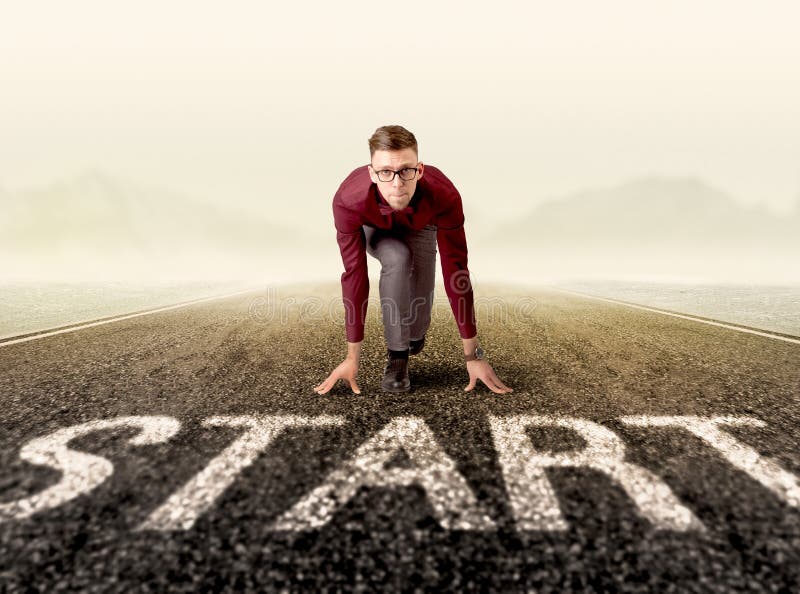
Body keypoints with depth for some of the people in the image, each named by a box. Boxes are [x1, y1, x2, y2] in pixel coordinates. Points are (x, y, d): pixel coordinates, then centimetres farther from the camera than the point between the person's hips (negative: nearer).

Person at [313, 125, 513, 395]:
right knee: (397, 258, -35)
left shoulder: (444, 195, -41)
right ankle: (396, 354, -17)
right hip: (374, 228, -1)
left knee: (421, 304, -16)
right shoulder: (348, 201, -41)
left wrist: (473, 354, -30)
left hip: (420, 226, 1)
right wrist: (352, 358, -30)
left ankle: (415, 334, 23)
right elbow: (354, 275, -35)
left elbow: (455, 270, -34)